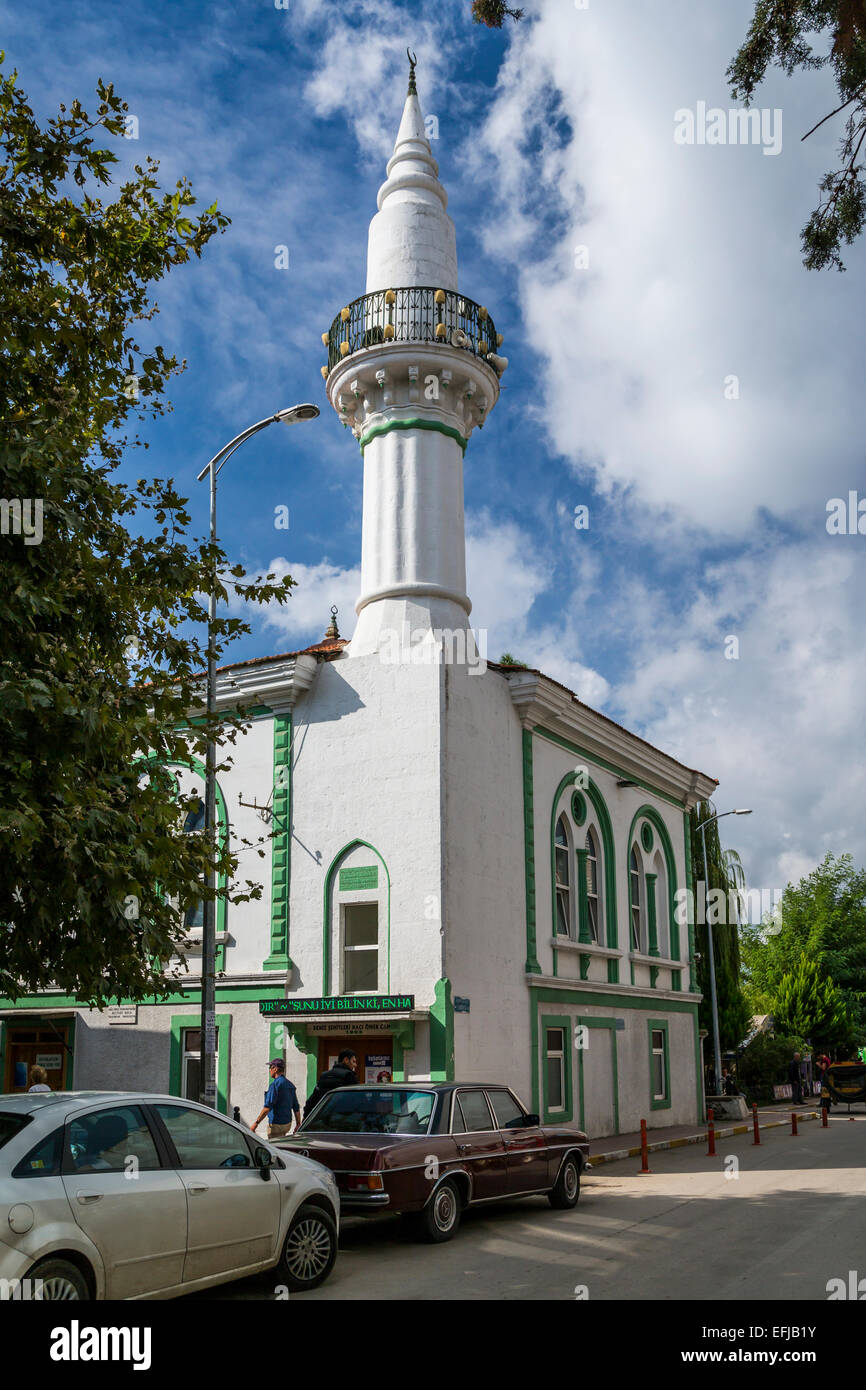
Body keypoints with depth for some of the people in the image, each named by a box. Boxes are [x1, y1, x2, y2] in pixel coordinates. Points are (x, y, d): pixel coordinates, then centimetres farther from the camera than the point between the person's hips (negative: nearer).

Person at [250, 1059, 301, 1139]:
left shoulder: (275, 1084, -15)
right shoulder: (290, 1085, 11)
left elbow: (267, 1107, -24)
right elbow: (296, 1108, 14)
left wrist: (256, 1123, -23)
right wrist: (298, 1124, 22)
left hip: (276, 1124, -9)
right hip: (288, 1123, 9)